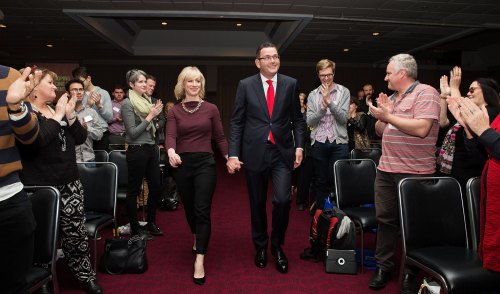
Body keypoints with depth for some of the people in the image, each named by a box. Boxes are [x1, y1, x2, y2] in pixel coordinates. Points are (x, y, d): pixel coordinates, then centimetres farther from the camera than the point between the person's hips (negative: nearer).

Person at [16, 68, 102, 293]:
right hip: (42, 187, -6)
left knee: (76, 232, 10)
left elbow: (80, 138, 11)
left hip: (69, 182, 6)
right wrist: (57, 116, -16)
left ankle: (86, 276, 22)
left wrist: (70, 115, -3)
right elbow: (35, 141, -25)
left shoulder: (57, 109, 16)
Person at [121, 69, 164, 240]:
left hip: (151, 148, 7)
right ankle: (135, 228, 16)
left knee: (155, 187, 12)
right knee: (134, 190, 4)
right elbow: (132, 132, -14)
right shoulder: (127, 104, -9)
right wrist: (150, 116, -14)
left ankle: (151, 223, 29)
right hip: (137, 150, -7)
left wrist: (155, 114, 3)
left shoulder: (147, 100, 10)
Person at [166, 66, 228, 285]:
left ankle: (199, 261, -3)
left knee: (202, 210, -7)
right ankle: (197, 239, 45)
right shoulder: (174, 111, 3)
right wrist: (171, 152, -32)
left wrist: (228, 157, -9)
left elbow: (219, 137, 4)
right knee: (189, 208, 16)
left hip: (205, 163, -2)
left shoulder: (211, 109, 1)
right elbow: (170, 136, -10)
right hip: (182, 164, 2)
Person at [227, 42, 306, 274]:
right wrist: (233, 154, -7)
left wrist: (299, 146, -1)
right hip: (255, 152, 0)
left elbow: (297, 118, 9)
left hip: (282, 152, 0)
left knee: (282, 200, -11)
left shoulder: (290, 84, 4)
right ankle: (261, 246, 33)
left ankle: (277, 246, 16)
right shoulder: (245, 85, 1)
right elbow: (236, 122, -1)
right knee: (257, 203, 11)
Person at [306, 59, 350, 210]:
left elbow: (343, 118, -8)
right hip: (319, 143, 2)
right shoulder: (313, 95, 8)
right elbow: (310, 121, 0)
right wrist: (323, 107, -15)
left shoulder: (344, 92, 2)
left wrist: (329, 101, -17)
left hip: (338, 142, -2)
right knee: (320, 181, 10)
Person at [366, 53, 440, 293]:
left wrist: (388, 116, -17)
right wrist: (382, 115, -3)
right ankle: (383, 266, 25)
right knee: (385, 219, 12)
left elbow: (421, 129, -23)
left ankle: (411, 272, 22)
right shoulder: (392, 97, 14)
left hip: (413, 172, -7)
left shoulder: (425, 93, -10)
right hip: (386, 169, 7)